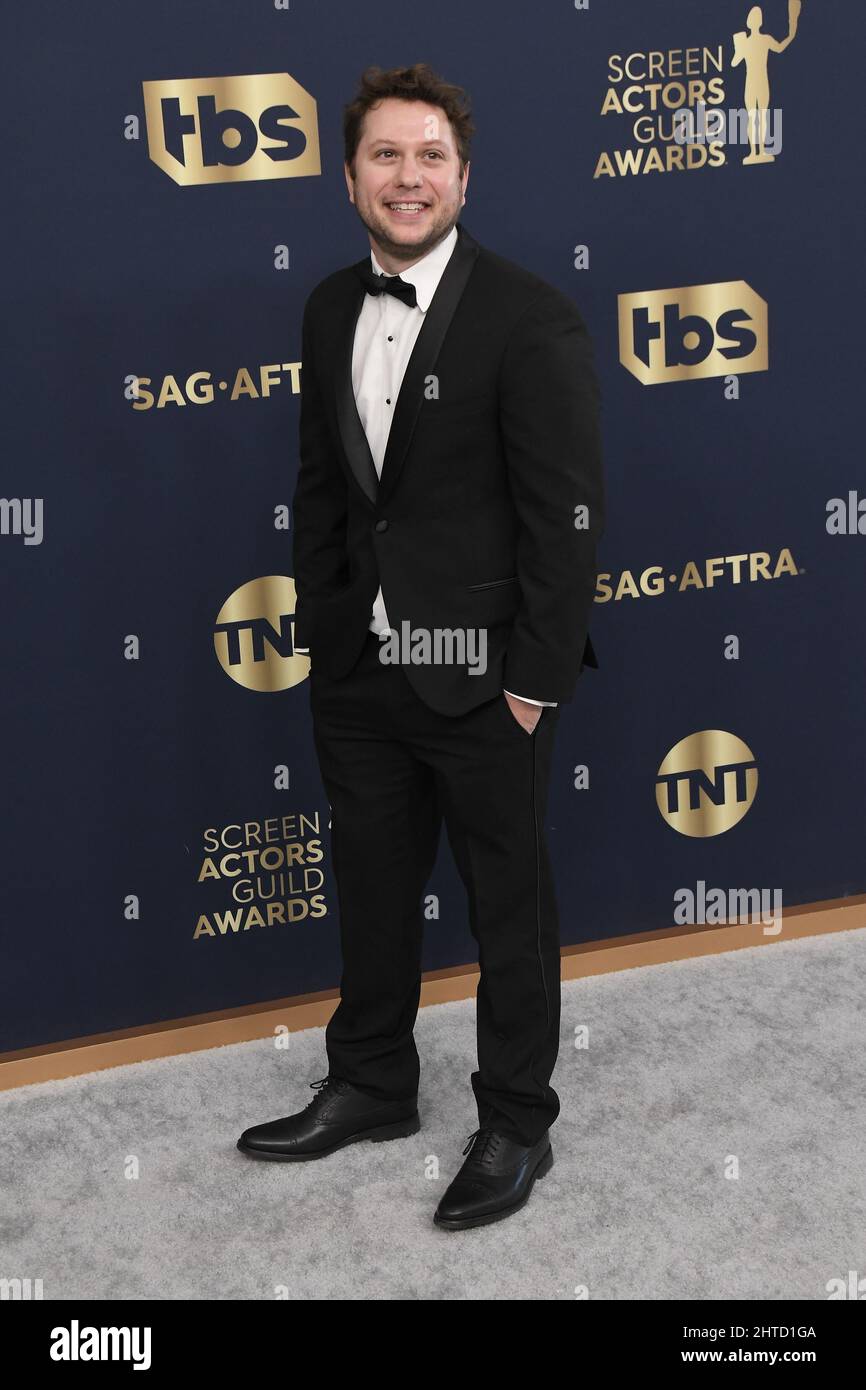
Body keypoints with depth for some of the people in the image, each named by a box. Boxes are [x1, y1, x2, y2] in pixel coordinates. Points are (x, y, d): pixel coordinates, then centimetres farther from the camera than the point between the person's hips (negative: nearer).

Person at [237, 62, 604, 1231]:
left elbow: (567, 512, -15)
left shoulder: (529, 318, -14)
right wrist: (319, 629, 10)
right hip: (360, 669, 6)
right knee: (373, 892, 20)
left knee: (510, 906, 10)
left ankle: (517, 1124, 27)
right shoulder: (331, 310, 6)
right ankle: (371, 1087, 39)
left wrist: (535, 676, -15)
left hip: (483, 678, -6)